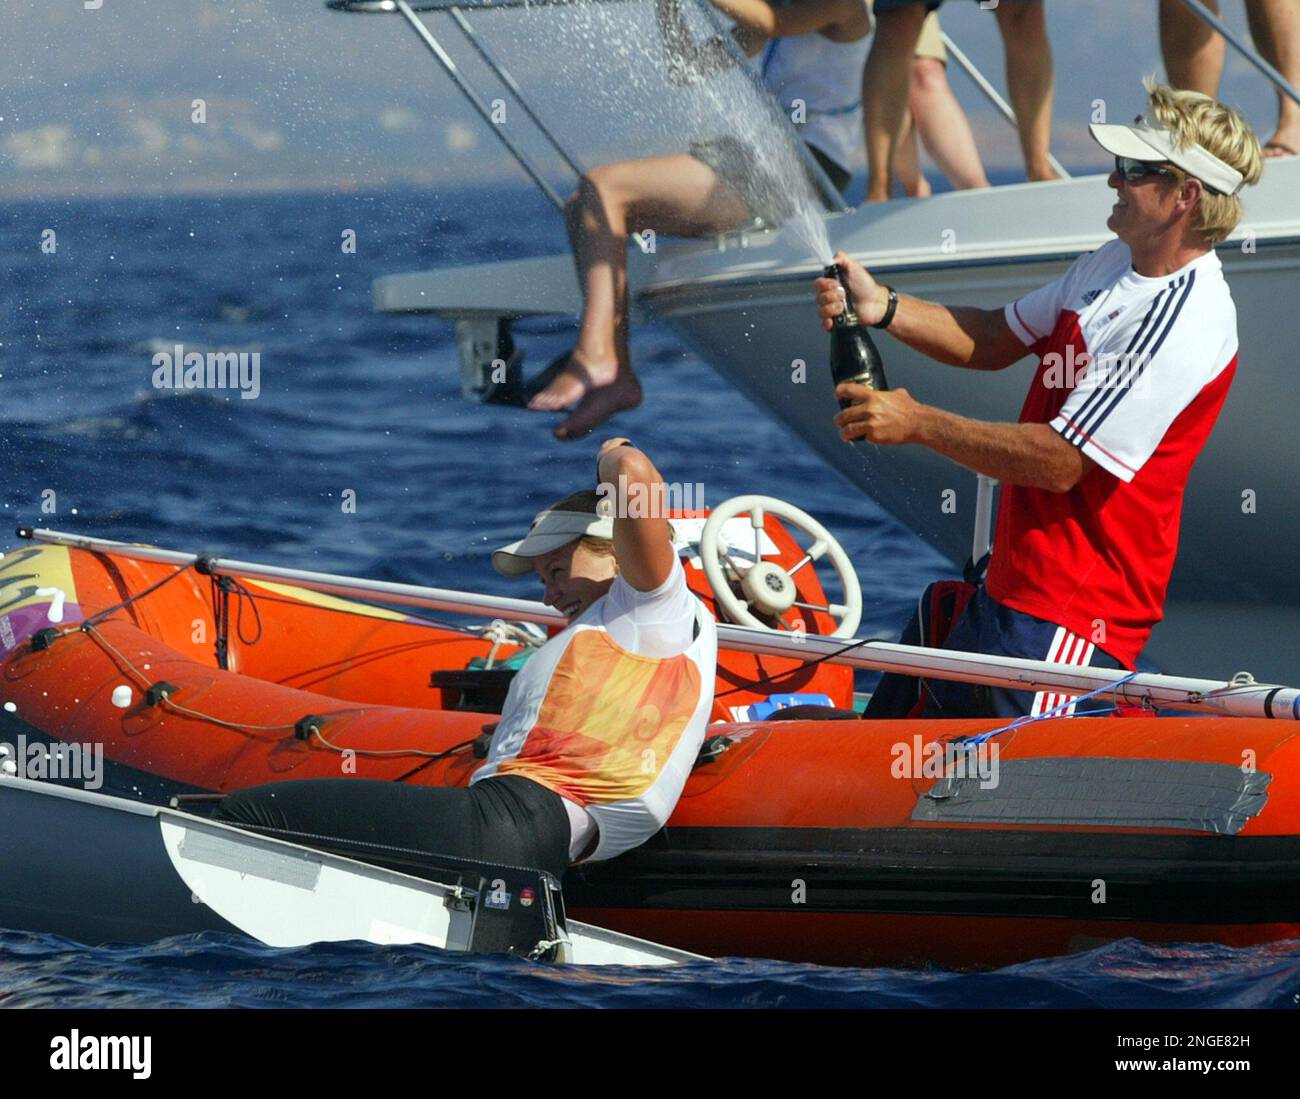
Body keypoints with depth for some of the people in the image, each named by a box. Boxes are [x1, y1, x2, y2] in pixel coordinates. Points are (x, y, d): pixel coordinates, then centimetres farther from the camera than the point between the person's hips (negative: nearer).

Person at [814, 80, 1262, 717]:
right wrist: (881, 307, 1)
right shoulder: (1115, 262, 8)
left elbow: (1061, 462, -23)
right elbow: (997, 342, 16)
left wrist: (919, 424, -18)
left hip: (1068, 615, -10)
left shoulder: (1185, 324, -22)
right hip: (1014, 585, 10)